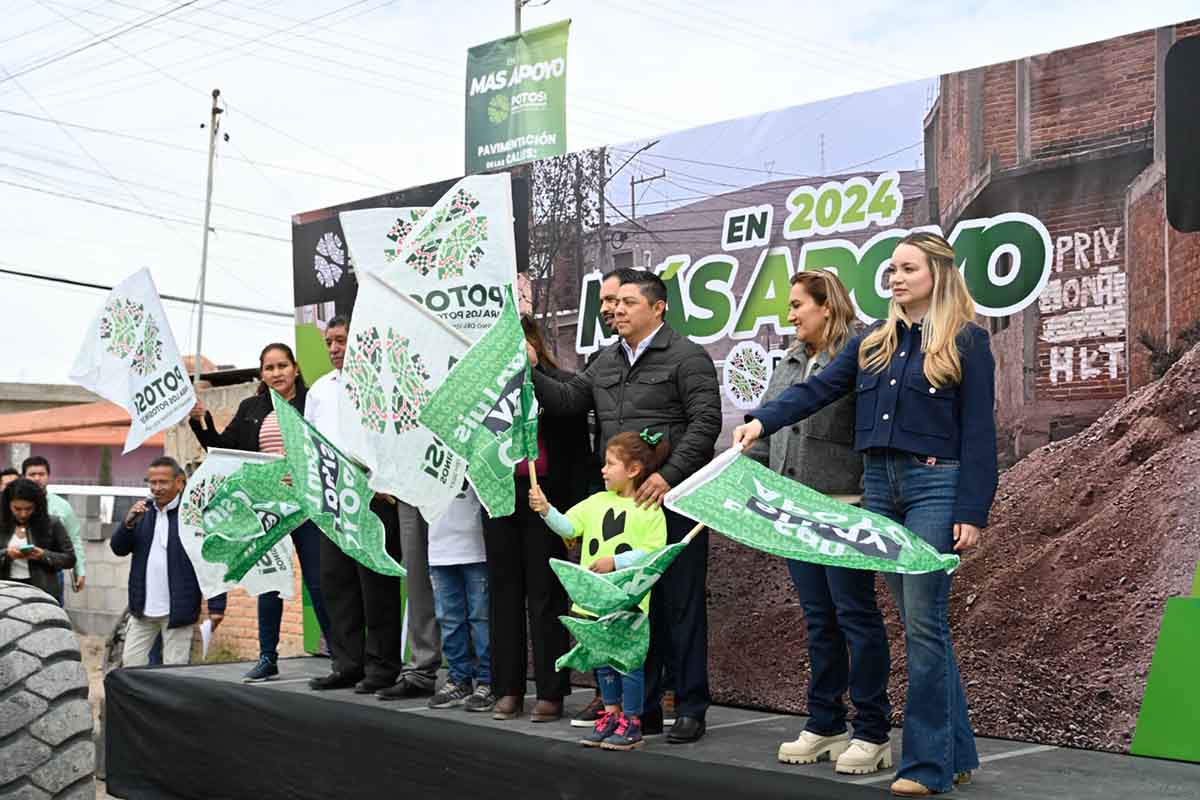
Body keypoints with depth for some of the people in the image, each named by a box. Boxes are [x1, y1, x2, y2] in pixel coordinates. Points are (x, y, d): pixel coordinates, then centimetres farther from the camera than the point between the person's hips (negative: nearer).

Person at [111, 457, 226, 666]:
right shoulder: (143, 512, 10)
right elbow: (118, 548, 8)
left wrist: (216, 606, -16)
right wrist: (129, 522, -12)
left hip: (177, 610, -6)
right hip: (143, 609, 6)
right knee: (131, 663, 8)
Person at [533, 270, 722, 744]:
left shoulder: (687, 358, -5)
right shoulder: (607, 361, 17)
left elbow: (705, 423, -13)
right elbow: (568, 399, 12)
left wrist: (669, 476, -20)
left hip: (672, 501, -7)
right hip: (622, 502, 7)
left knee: (680, 603, -1)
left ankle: (691, 709, 8)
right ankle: (643, 707, 21)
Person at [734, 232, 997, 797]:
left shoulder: (967, 342, -3)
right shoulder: (874, 342, 13)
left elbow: (978, 431, -6)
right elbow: (817, 388, 3)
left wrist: (972, 513, -11)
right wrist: (763, 420, -14)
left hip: (935, 485, -6)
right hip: (879, 484, 6)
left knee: (923, 622, -8)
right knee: (920, 622, 9)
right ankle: (956, 751, 18)